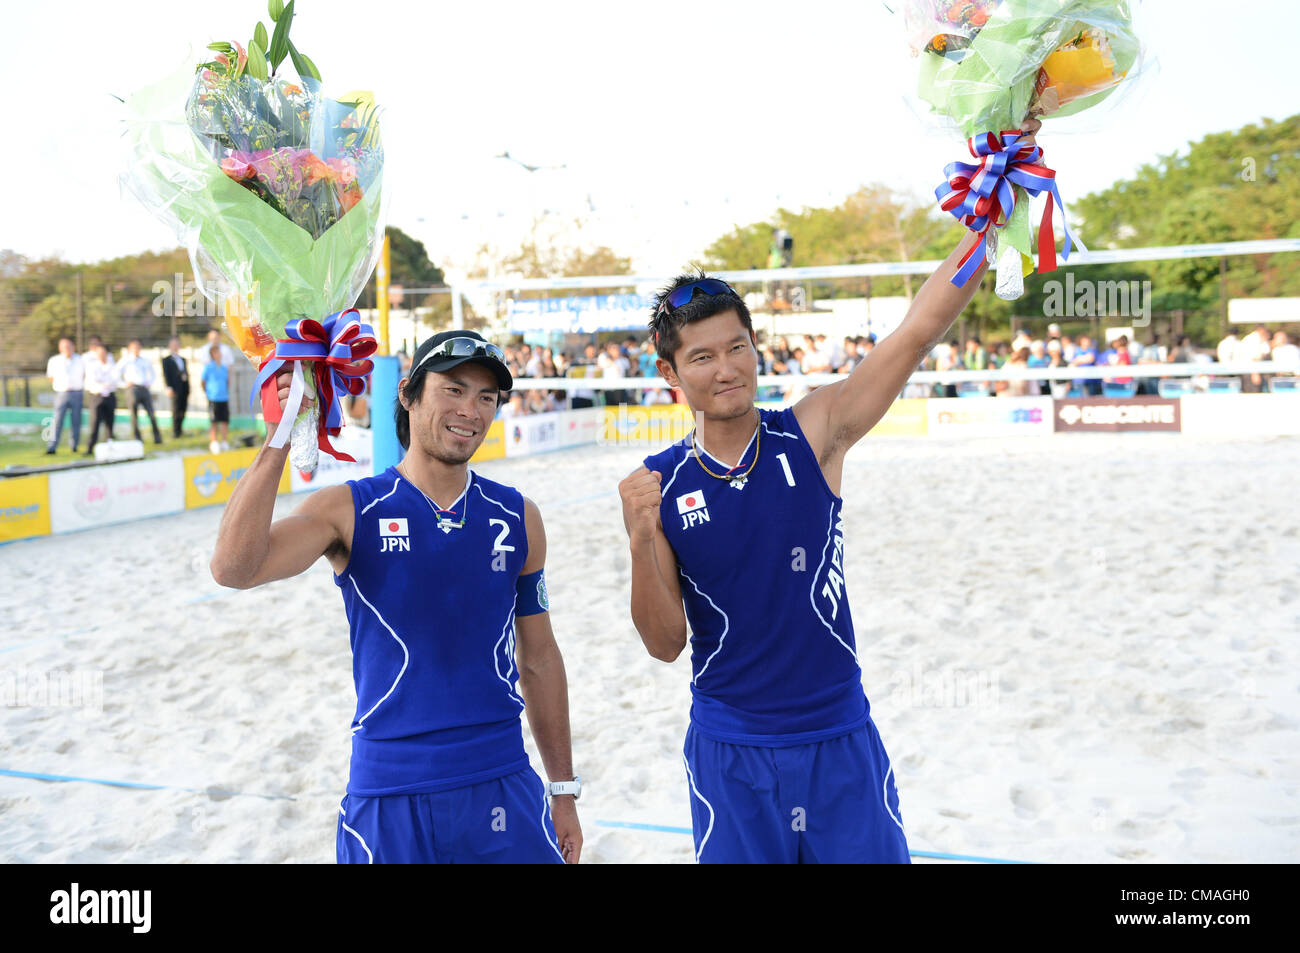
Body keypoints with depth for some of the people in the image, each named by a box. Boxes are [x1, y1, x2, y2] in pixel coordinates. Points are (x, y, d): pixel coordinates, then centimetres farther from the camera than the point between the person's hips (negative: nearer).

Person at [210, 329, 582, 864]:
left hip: (505, 789, 2)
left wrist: (563, 791, 12)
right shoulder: (349, 510, -4)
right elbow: (233, 568, -20)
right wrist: (279, 441, -26)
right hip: (388, 797, -2)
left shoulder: (517, 518, 3)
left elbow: (539, 660, 10)